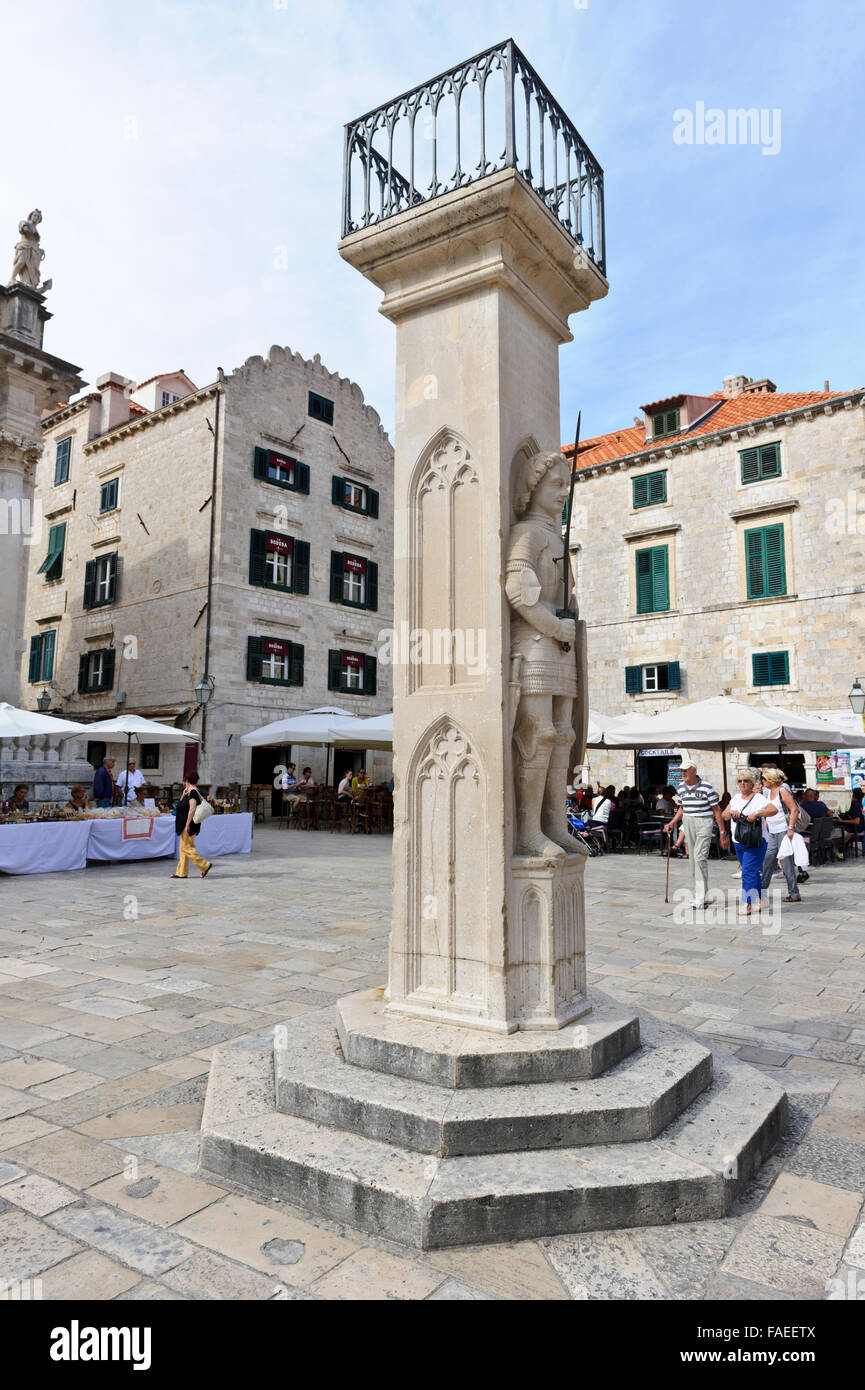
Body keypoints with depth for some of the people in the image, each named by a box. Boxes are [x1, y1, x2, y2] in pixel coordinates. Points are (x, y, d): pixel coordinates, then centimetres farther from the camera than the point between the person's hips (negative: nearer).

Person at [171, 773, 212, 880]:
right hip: (185, 825, 10)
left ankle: (205, 865, -4)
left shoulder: (192, 792, -16)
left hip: (189, 826, -10)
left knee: (187, 848, -7)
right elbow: (181, 805, 24)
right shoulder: (190, 792, 15)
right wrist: (184, 794, 10)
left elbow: (192, 809, -24)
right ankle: (181, 872, 17)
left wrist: (187, 825, -25)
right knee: (183, 849, 12)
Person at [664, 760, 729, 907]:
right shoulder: (681, 788, 6)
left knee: (700, 857, -16)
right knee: (693, 859, 9)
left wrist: (722, 832, -5)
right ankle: (700, 894, 21)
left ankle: (701, 898, -12)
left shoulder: (706, 787, -11)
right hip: (688, 824, 6)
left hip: (704, 823, -6)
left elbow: (716, 810, -5)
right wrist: (672, 823, 4)